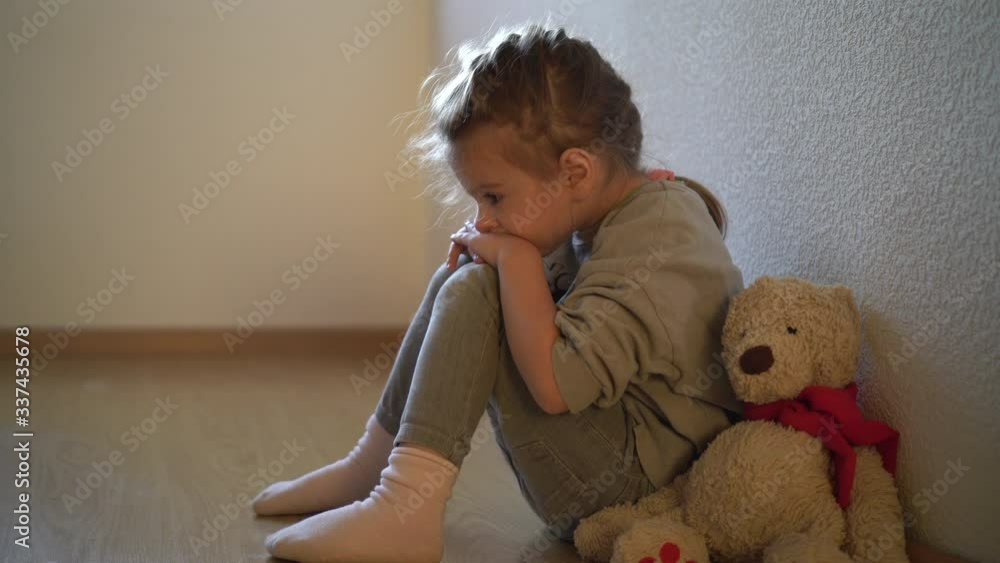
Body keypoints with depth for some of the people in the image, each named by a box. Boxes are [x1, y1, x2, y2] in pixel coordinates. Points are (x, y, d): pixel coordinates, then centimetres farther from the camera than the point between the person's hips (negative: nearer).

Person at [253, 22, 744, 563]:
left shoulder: (655, 244, -25)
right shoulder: (594, 213, 4)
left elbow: (555, 383, -31)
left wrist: (515, 258, -22)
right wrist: (488, 252, -1)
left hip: (635, 487, -10)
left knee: (475, 293, -21)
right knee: (463, 276, 8)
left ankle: (407, 509, -24)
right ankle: (375, 464, 10)